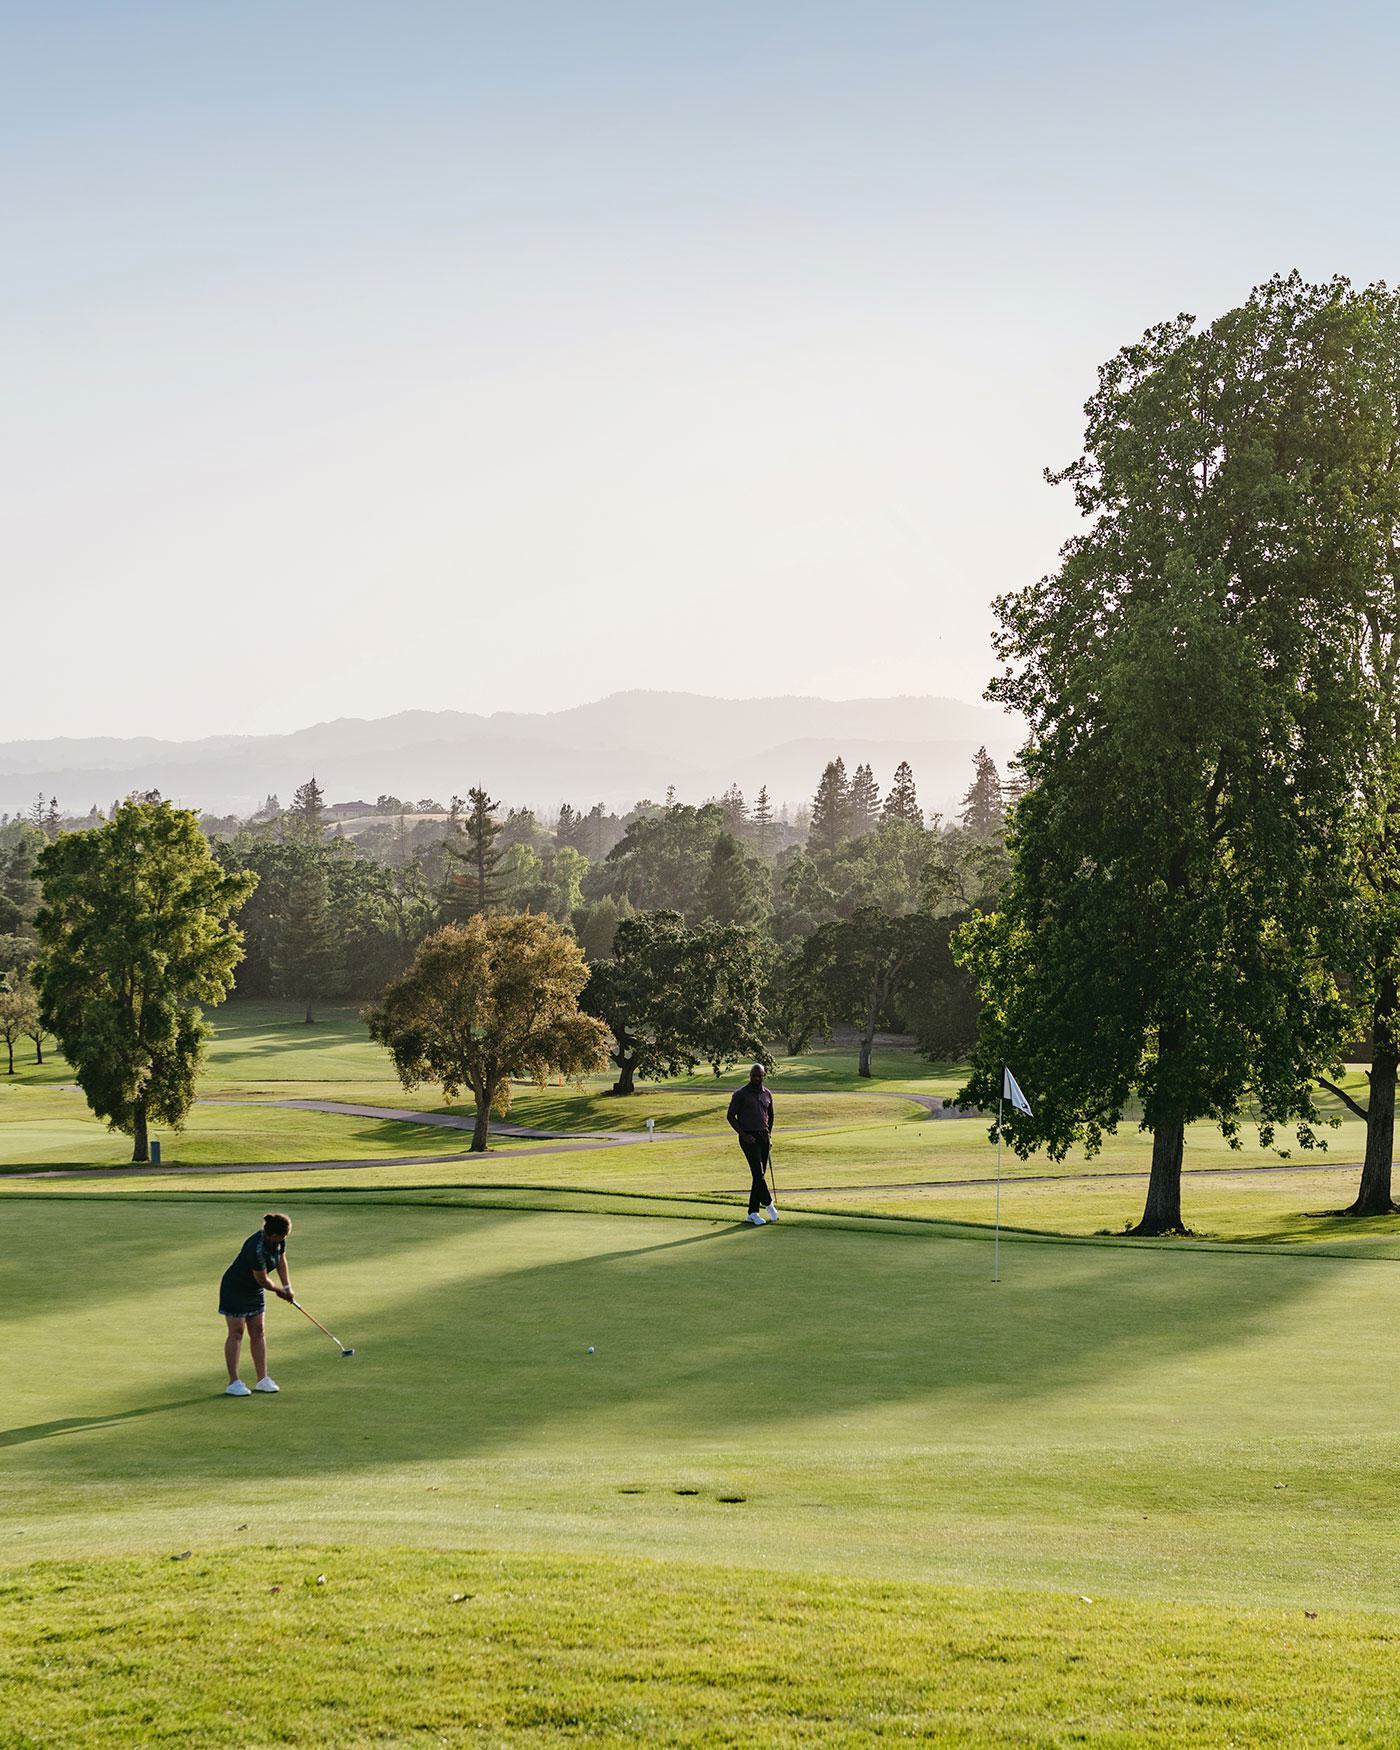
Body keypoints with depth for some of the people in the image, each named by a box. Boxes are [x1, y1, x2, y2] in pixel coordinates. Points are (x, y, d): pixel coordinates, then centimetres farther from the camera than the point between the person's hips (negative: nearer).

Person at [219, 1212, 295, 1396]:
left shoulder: (279, 1241, -11)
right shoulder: (256, 1248, -35)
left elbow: (281, 1260, 9)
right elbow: (262, 1280, -24)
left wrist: (287, 1286, 1)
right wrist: (279, 1290, -6)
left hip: (254, 1291, 8)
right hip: (235, 1289, -8)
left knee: (258, 1332, 8)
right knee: (236, 1332, -5)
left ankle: (262, 1379, 12)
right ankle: (233, 1383, -1)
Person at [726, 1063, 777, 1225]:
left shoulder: (767, 1094, 11)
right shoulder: (740, 1094, -6)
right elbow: (730, 1116, -5)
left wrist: (769, 1135, 14)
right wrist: (743, 1135, -12)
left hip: (763, 1137, 5)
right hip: (749, 1138, -5)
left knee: (759, 1175, 4)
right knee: (758, 1172, -15)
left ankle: (753, 1213, 7)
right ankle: (768, 1204, 2)